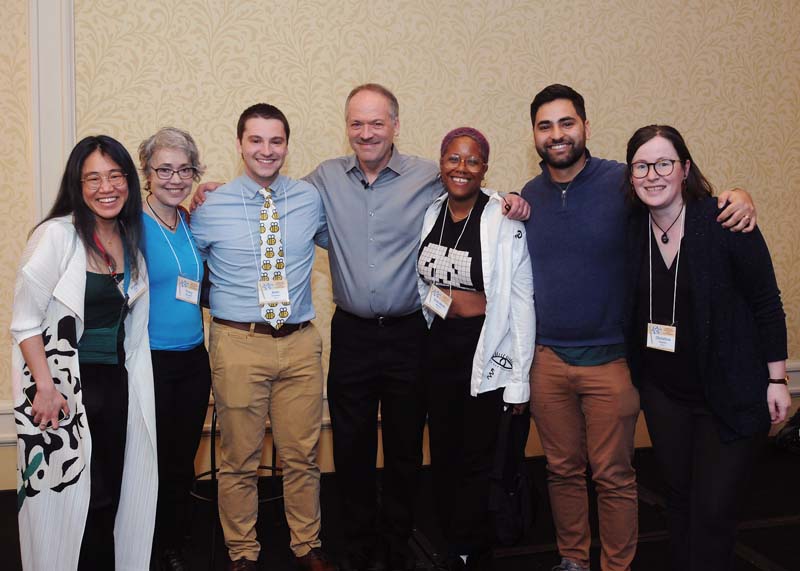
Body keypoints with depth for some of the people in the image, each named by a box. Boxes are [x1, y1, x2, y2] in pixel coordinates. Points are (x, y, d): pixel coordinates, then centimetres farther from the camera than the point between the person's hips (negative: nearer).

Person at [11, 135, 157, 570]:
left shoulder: (131, 240, 8)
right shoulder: (57, 236, -12)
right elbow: (25, 321, -12)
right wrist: (45, 386, -17)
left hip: (115, 383, 6)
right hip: (62, 387, -6)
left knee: (110, 496, 12)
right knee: (68, 497, 1)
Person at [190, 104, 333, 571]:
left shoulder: (311, 198, 5)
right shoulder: (211, 207, -1)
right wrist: (215, 303, 3)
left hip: (300, 343, 2)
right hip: (239, 344, -2)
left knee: (303, 455, 13)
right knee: (240, 460, 9)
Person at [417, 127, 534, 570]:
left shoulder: (505, 223, -12)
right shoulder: (429, 215, 4)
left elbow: (521, 303, -12)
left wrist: (519, 380, -13)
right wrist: (443, 304, 1)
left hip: (486, 351, -5)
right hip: (439, 346, 5)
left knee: (476, 461, 4)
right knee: (443, 455, 14)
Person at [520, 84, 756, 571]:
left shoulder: (622, 181, -6)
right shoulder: (527, 197, 6)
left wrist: (737, 197, -18)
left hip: (609, 360, -3)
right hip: (547, 360, 3)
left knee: (614, 476, 5)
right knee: (563, 470, 15)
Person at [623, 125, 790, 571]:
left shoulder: (726, 224, -15)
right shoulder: (631, 229, -3)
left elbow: (767, 303, -9)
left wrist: (776, 379, -7)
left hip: (732, 396, -4)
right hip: (663, 392, 4)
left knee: (712, 513, 0)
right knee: (679, 498, 17)